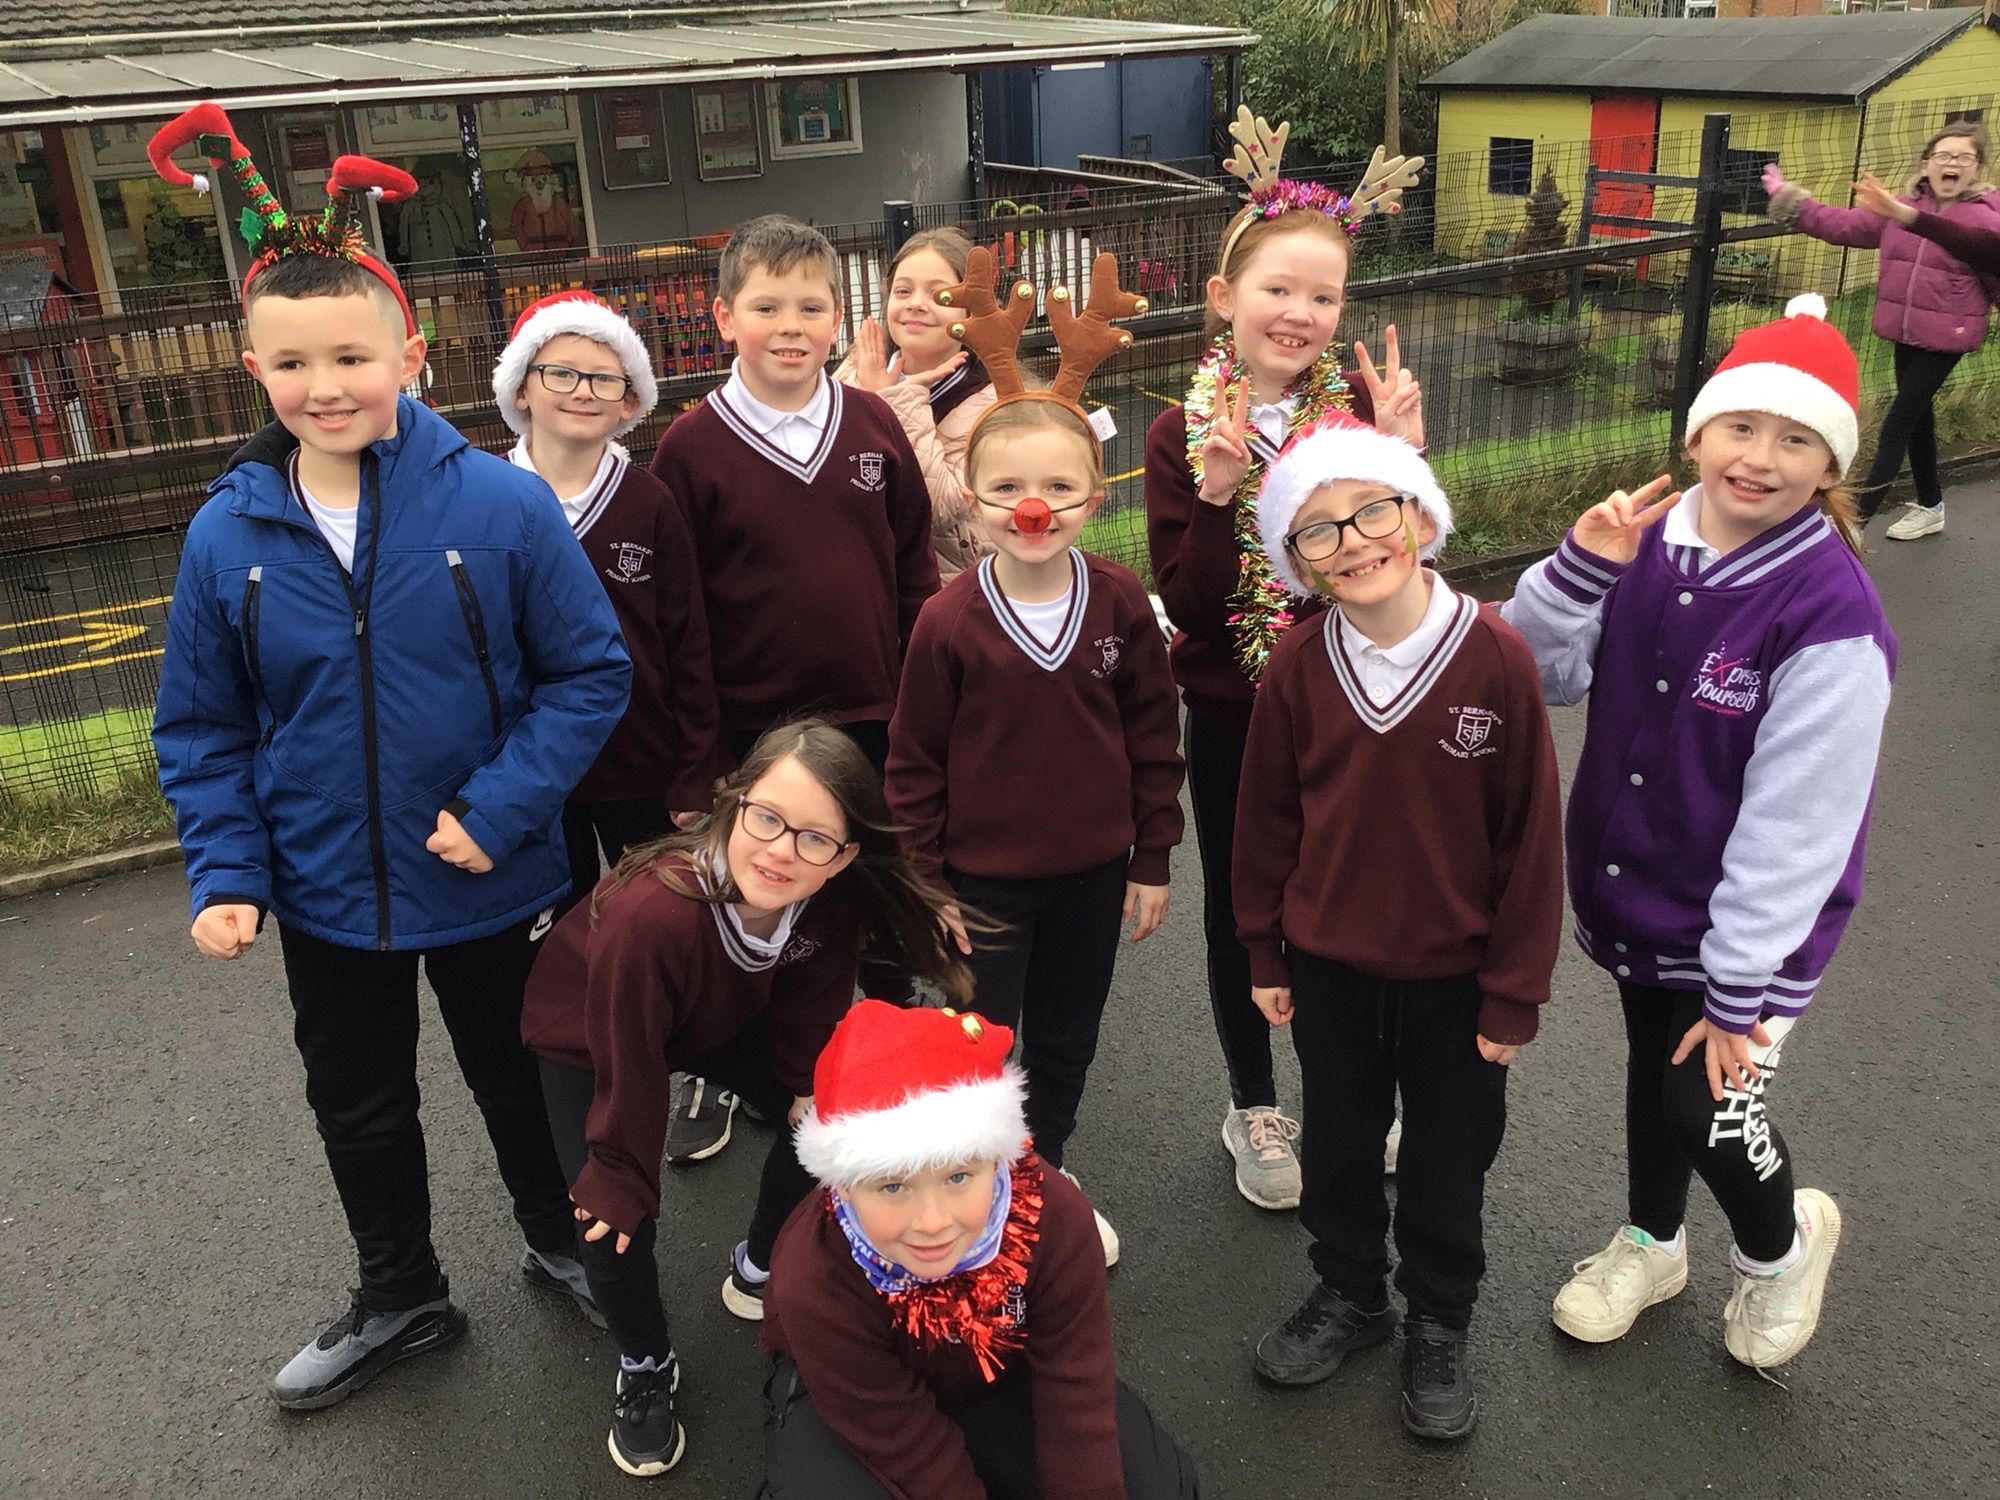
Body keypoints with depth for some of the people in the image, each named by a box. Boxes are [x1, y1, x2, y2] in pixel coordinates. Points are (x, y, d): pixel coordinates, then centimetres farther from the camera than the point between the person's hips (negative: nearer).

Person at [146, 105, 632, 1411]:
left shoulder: (501, 504, -18)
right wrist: (229, 872, -9)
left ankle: (563, 1243, 49)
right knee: (358, 1107, 21)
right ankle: (402, 1300, 47)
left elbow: (592, 672, -13)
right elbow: (201, 730, 0)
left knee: (518, 1076, 19)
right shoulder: (228, 535, -10)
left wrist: (500, 809, -21)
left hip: (490, 882, -3)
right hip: (326, 895, 3)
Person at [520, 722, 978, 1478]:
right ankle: (644, 1367, 19)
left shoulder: (833, 900, -30)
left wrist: (809, 1093, 0)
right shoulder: (650, 914, -46)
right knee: (615, 1223, -11)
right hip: (588, 1039, -4)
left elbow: (809, 1010, -9)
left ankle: (759, 1273, 31)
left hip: (720, 1018, 5)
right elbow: (630, 1068, -31)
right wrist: (621, 1181, -17)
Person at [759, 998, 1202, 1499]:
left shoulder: (1053, 1216, -33)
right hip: (846, 1393, -2)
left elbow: (1077, 1406, -25)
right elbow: (914, 1453, -27)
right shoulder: (813, 1284, -37)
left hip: (1002, 1372, 2)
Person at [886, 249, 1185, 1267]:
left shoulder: (1120, 603, -9)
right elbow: (915, 762, -7)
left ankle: (1047, 1173, 43)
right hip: (983, 876, -2)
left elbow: (1153, 734, 1)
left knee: (1067, 1039, 20)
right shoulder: (948, 622, -15)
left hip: (1092, 868, 3)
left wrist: (1152, 858, 3)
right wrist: (921, 886, -4)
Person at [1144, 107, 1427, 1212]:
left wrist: (1401, 465, -23)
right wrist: (1217, 498, -29)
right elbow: (1185, 601, -15)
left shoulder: (1366, 411, -6)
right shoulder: (1183, 437, -9)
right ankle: (1254, 1109, 36)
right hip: (1234, 719, -1)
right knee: (1240, 912, 14)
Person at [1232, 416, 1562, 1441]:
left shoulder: (1496, 659, -19)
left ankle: (1439, 1326, 42)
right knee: (1336, 1146, 20)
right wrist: (1265, 955, 5)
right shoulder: (1296, 670, -11)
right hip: (1329, 967, 2)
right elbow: (1266, 818, 0)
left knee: (1447, 1160, 17)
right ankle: (1348, 1295, 46)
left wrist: (1515, 993, -8)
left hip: (1456, 972, -2)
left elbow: (1530, 835, -12)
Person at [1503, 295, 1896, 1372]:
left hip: (1745, 921, -5)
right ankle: (1650, 1244, 49)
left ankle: (1781, 1244, 35)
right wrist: (1582, 565, -20)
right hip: (1632, 889, 6)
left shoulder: (1832, 615, -24)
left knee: (1707, 1108, -1)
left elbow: (1796, 824, -22)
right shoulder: (1648, 540, -7)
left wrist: (1742, 987, -18)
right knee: (1652, 1070, 22)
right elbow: (1541, 676, -4)